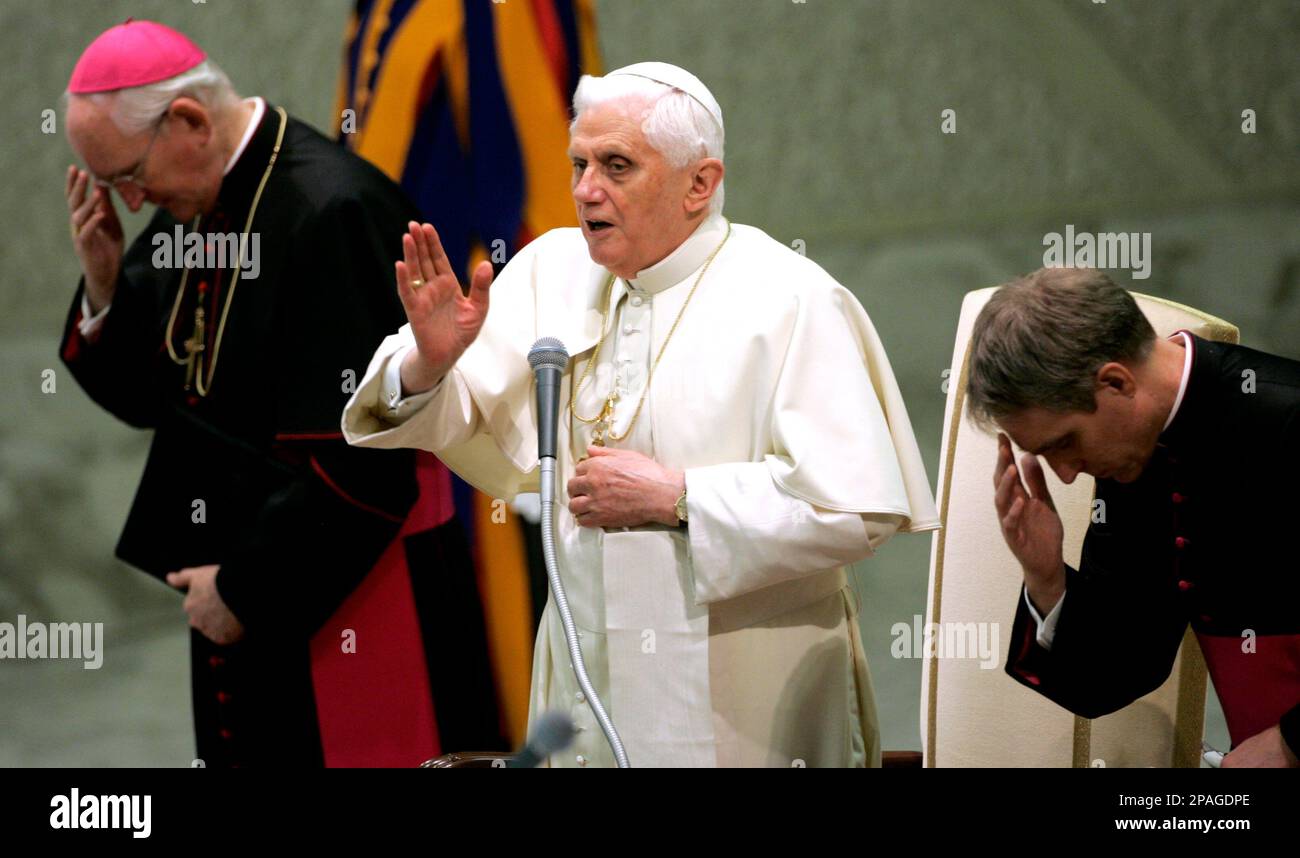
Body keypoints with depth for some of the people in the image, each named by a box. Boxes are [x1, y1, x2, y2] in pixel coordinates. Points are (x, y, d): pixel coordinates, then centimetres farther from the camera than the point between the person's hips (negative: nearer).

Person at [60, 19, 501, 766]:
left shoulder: (333, 212, -21)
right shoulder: (192, 207, 5)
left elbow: (363, 461, -22)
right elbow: (147, 396, 14)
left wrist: (247, 587, -14)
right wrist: (104, 286, -4)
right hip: (237, 594, 8)